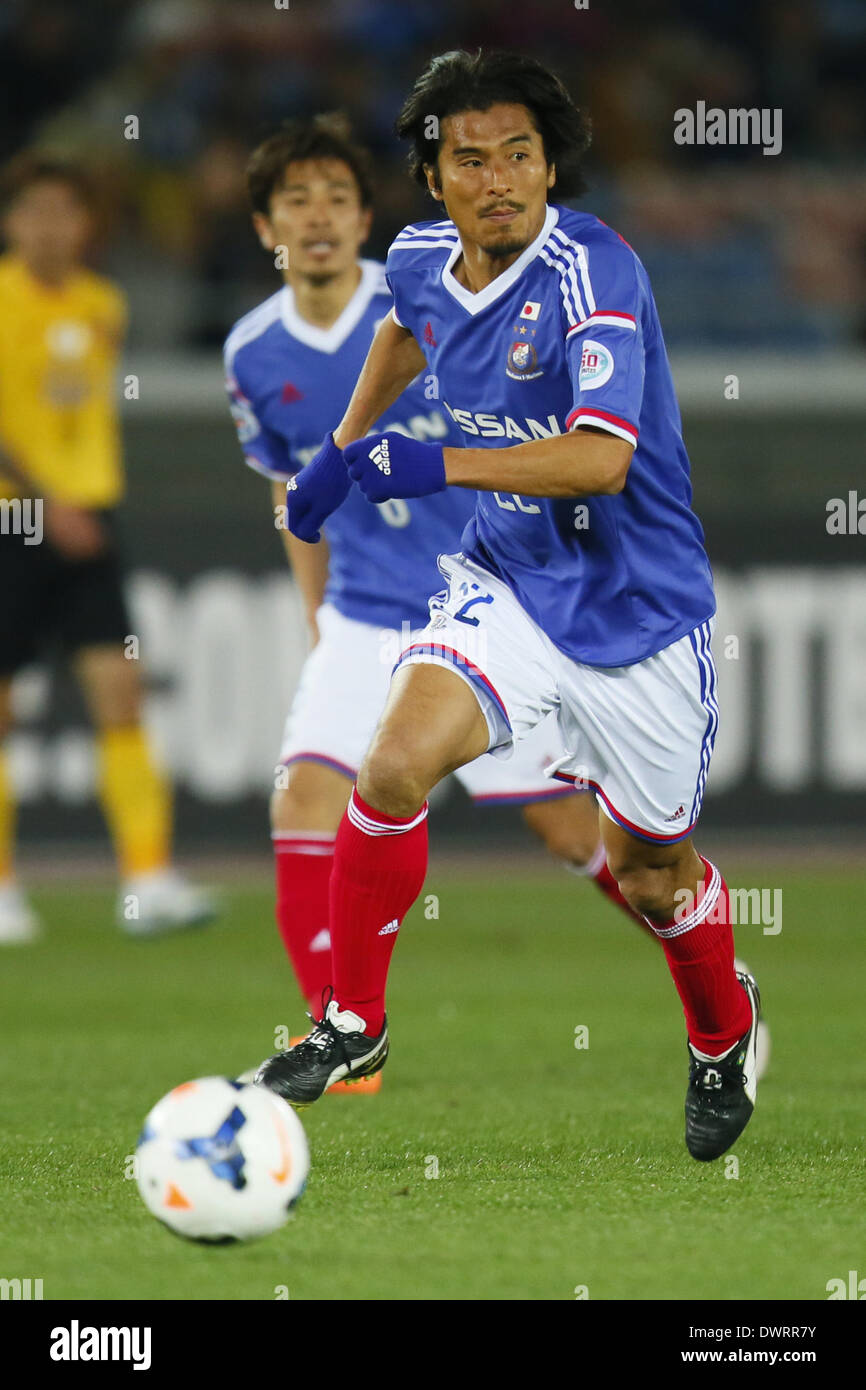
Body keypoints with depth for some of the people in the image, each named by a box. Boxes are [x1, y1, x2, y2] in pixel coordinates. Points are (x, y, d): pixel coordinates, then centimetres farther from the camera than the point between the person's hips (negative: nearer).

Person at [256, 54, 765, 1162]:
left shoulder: (593, 272, -25)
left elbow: (601, 457, -36)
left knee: (651, 875, 10)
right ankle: (351, 1026, -4)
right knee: (394, 765, -21)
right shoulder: (424, 261, -3)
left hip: (633, 605, -4)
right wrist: (344, 446, 24)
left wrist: (435, 468, -38)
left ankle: (724, 1039, 42)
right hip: (506, 582, 4)